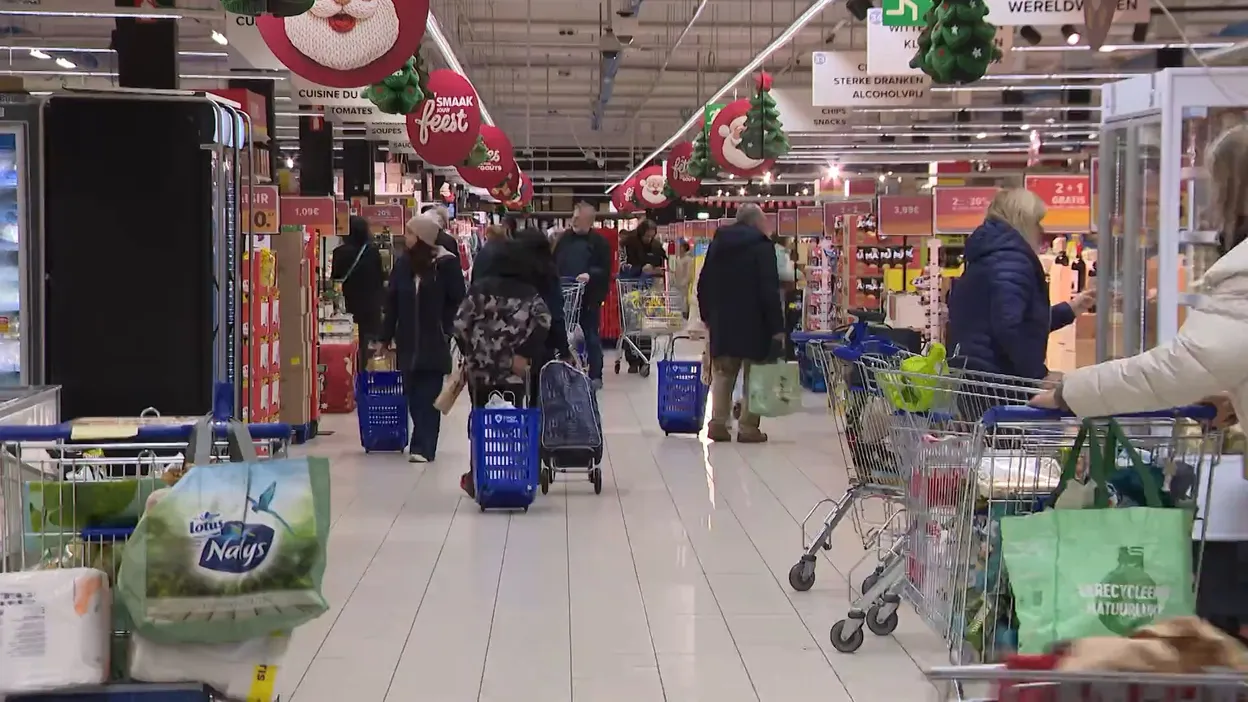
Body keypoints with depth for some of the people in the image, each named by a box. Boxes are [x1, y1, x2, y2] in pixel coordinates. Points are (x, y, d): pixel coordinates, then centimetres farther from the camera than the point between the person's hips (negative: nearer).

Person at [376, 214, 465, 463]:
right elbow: (392, 303, 10)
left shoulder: (446, 263, -6)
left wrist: (447, 331, -10)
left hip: (434, 343, -4)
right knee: (413, 395, 6)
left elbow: (457, 302, -3)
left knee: (428, 396, -4)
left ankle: (422, 447, -6)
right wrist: (384, 338, 9)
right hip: (408, 342, 4)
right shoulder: (402, 264, 7)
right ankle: (423, 443, 16)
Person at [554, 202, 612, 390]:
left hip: (589, 297, -4)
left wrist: (590, 275, -25)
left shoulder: (599, 242, -4)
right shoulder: (564, 238, 9)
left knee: (592, 337, 3)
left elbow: (605, 270, -9)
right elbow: (554, 263, 14)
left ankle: (595, 376, 10)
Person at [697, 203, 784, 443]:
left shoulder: (718, 243, 10)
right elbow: (770, 289, -15)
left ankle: (718, 423, 7)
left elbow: (703, 284, 13)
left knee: (722, 373, 12)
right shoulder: (761, 245, -10)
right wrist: (777, 326, -13)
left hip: (721, 322, 5)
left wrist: (707, 316, 20)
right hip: (753, 324, -5)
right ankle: (748, 427, 1)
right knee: (754, 376, 3)